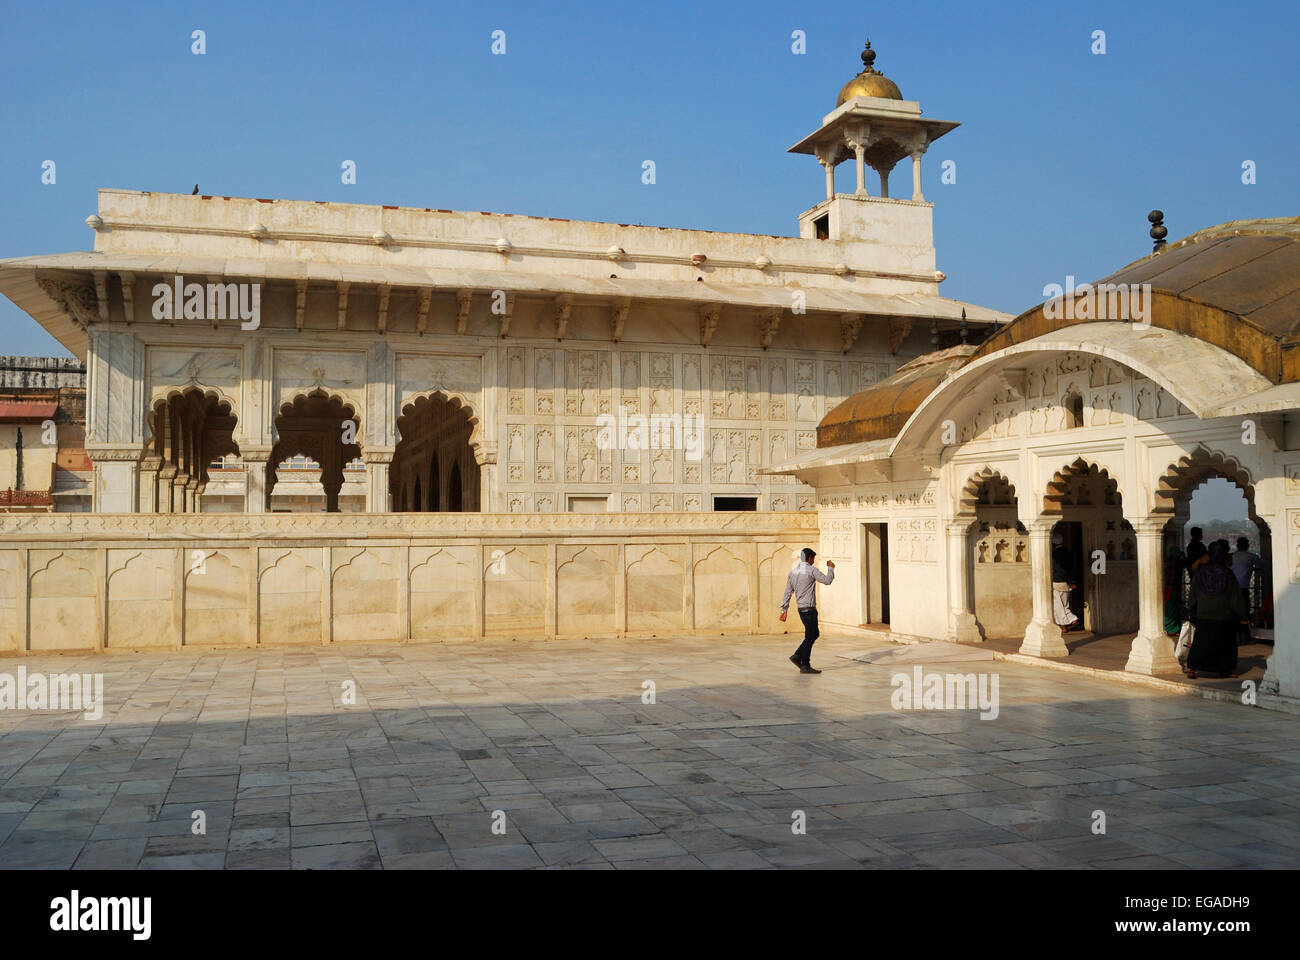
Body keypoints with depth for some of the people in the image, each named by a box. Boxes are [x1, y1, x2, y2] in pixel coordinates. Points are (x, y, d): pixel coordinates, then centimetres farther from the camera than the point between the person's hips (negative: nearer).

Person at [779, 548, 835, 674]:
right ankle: (805, 666, 0)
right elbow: (827, 580, -13)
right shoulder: (811, 570, -10)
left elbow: (788, 592, 12)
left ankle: (797, 656, 14)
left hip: (801, 609, 8)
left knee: (815, 634, 18)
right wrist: (831, 568, 4)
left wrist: (784, 610, 14)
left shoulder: (793, 572, 12)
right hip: (809, 609, -8)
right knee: (810, 637, -2)